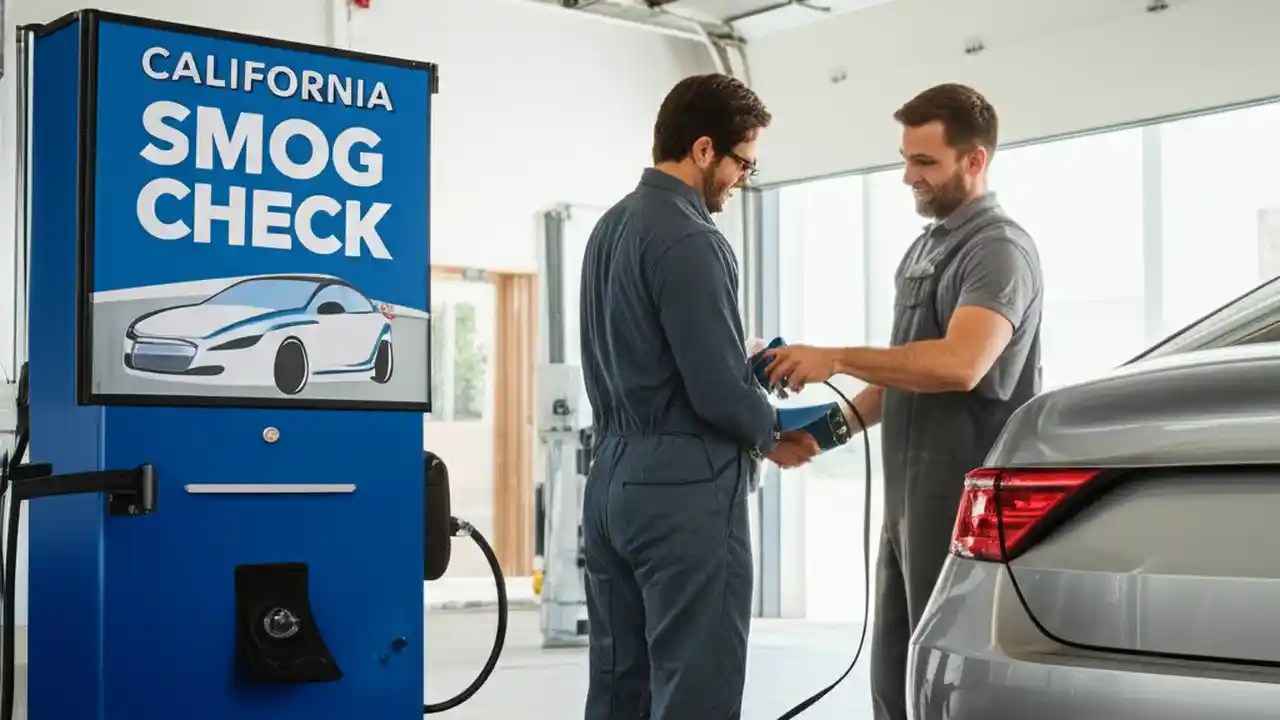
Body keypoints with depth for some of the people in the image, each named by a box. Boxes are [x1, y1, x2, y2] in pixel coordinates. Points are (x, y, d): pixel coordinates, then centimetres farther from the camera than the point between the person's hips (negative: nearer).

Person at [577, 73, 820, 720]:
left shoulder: (611, 226, 13)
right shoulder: (688, 240, -16)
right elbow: (719, 392, -18)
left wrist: (743, 365, 13)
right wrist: (773, 438, 1)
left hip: (612, 478, 9)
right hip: (684, 487, -9)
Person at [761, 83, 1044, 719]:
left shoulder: (998, 249, -11)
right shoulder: (923, 248, 19)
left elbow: (958, 365, -27)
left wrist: (837, 360, -23)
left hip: (962, 502, -9)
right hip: (908, 501, 9)